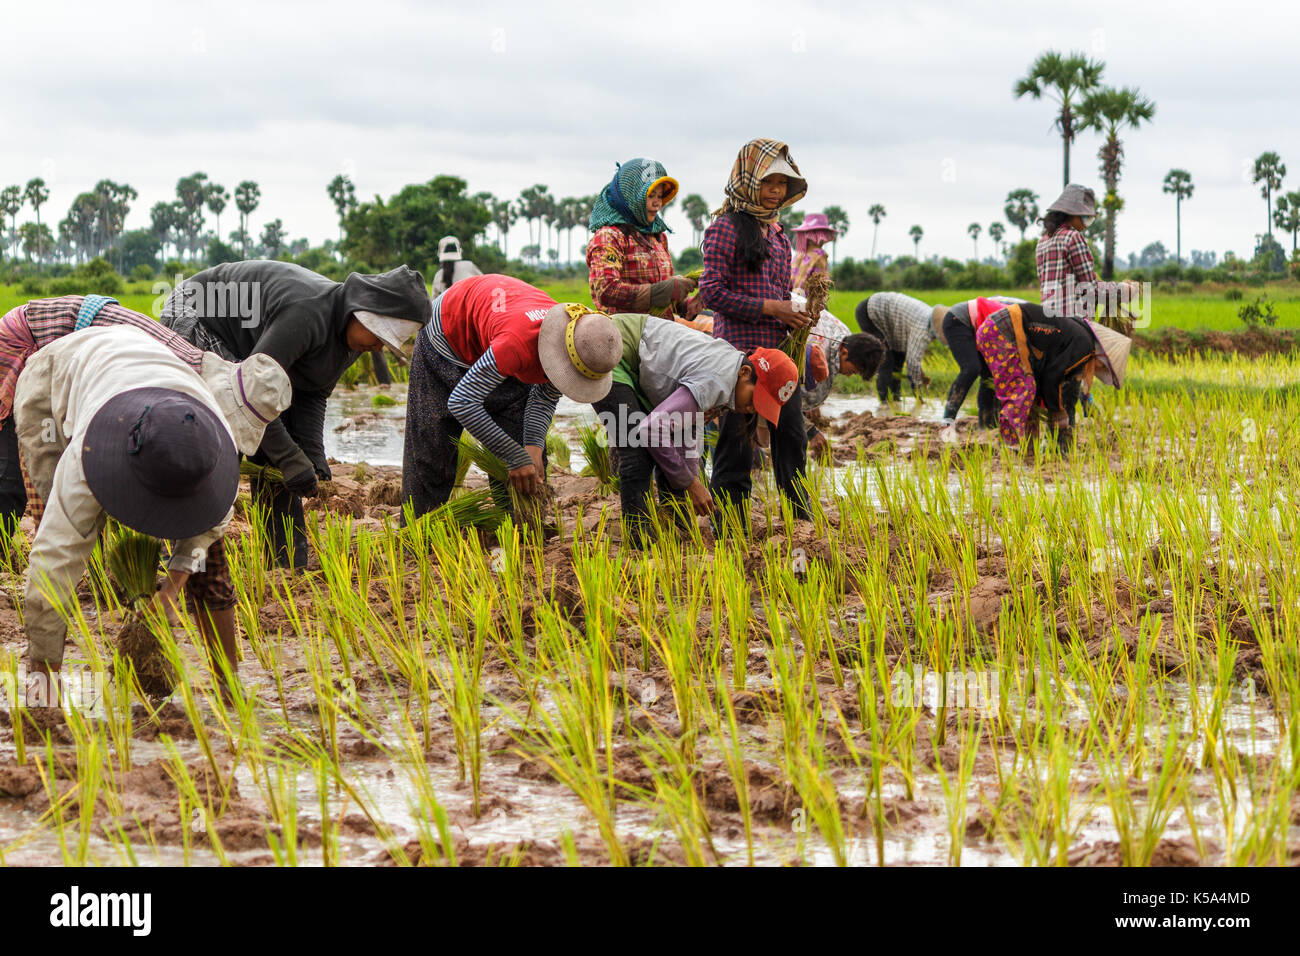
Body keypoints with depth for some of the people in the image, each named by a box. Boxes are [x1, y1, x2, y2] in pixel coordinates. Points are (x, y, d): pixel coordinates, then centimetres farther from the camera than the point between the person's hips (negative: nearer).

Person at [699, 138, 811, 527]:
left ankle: (801, 521, 15)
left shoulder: (777, 232, 17)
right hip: (740, 350, -7)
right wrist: (771, 308, -16)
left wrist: (795, 317, 3)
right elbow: (712, 291, -13)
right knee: (736, 438, -1)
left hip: (779, 350, 7)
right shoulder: (726, 228, -7)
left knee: (791, 433, 7)